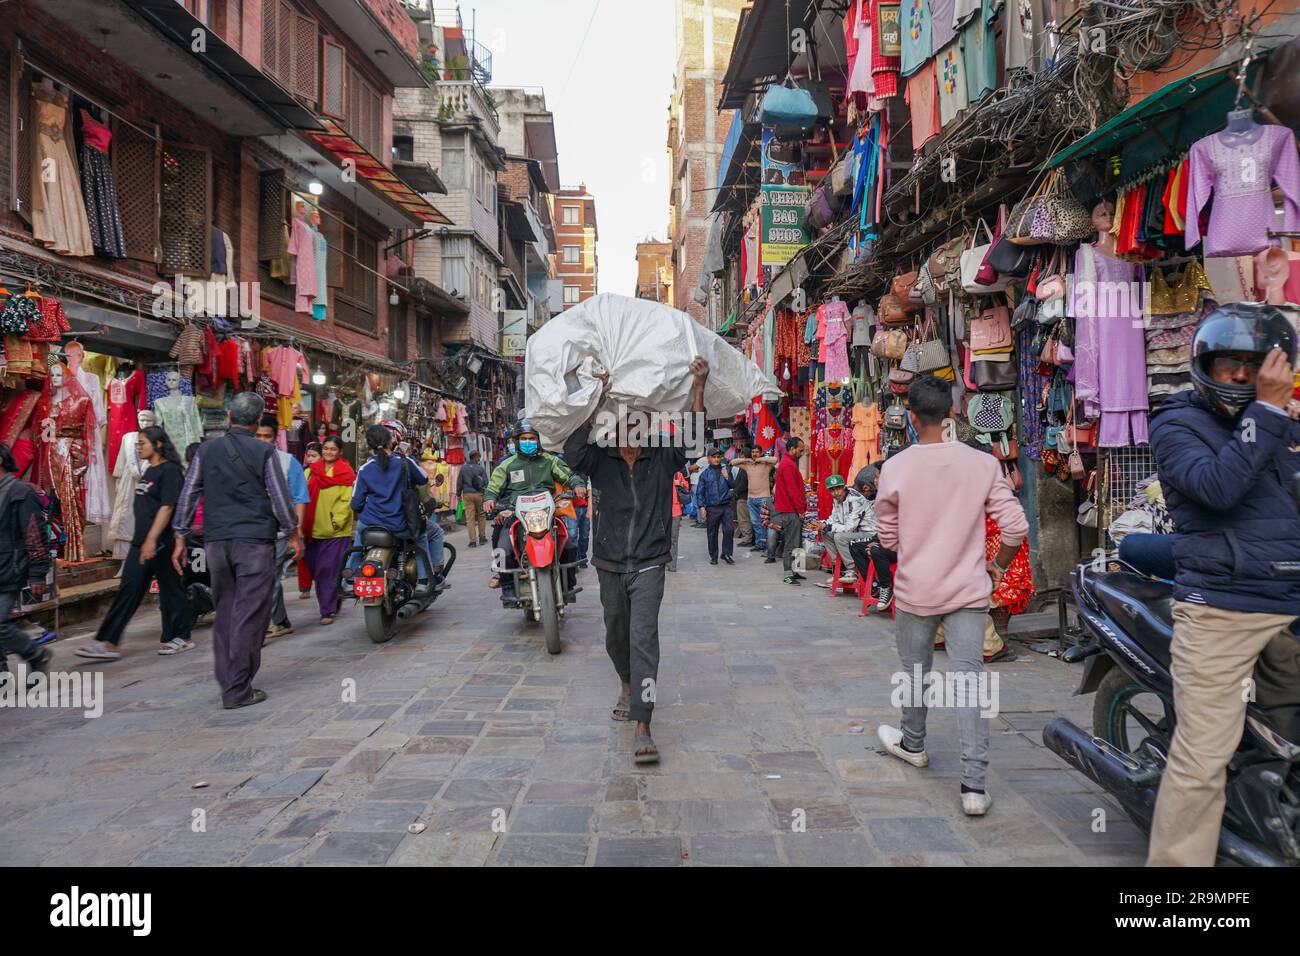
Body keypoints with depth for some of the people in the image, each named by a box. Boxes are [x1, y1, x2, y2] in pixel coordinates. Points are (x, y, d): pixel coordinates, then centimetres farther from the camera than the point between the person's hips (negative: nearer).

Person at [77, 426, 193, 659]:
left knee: (170, 589, 2)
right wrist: (142, 540, 22)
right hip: (141, 542, 9)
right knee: (128, 590, 6)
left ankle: (182, 637, 14)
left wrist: (152, 540, -25)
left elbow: (166, 508, -19)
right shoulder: (149, 471, 17)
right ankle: (108, 642, 8)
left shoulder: (170, 471, -12)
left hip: (162, 543, -9)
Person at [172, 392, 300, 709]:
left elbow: (187, 495, 8)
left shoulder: (207, 449, 7)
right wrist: (293, 535, 10)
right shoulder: (264, 452, -3)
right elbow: (280, 497, -2)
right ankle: (238, 690, -1)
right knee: (249, 614, -1)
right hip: (255, 541, -4)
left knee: (224, 613, 14)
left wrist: (180, 537, 14)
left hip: (216, 540, 4)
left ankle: (228, 683, 19)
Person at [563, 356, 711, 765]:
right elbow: (573, 451, -19)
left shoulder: (662, 459, 0)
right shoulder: (601, 460, -1)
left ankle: (643, 729, -17)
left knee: (643, 637, -15)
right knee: (616, 635, 19)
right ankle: (628, 686, 50)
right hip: (610, 564, 3)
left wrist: (699, 387, -23)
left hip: (649, 564, -2)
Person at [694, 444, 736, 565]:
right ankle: (713, 556, 18)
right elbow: (699, 492, 5)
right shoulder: (705, 474, 5)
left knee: (729, 530, -8)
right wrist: (702, 506, -3)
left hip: (727, 506, 1)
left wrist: (727, 477, -8)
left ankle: (726, 553, 7)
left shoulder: (726, 470, 9)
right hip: (712, 508, 0)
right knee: (712, 533, 6)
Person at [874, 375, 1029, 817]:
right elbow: (1015, 527, -7)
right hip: (968, 590, 0)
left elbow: (888, 537, 1)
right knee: (968, 679, 2)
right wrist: (997, 565, 11)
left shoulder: (895, 468, -9)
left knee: (915, 673, 19)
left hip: (916, 590, 0)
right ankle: (974, 784, 0)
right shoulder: (983, 464, -7)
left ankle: (913, 744, 41)